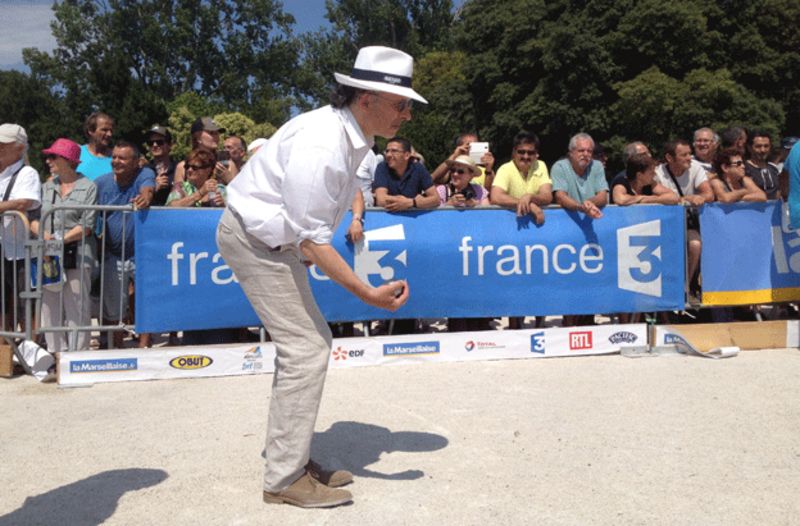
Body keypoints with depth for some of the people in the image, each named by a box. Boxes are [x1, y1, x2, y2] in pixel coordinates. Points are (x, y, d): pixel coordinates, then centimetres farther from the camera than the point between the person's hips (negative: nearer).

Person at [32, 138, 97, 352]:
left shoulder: (88, 187, 1)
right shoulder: (47, 187, 17)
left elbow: (87, 226, -6)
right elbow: (33, 218, 12)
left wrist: (61, 239, -14)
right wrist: (43, 234, -9)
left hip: (77, 256, -5)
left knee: (76, 308, -4)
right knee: (50, 306, 5)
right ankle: (55, 353, 14)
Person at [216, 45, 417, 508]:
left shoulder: (349, 132, 1)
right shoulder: (320, 147, -29)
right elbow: (311, 242, -29)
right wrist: (369, 294, -30)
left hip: (276, 240, 10)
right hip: (254, 239, -10)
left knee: (311, 341, 11)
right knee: (305, 348, -12)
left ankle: (293, 459, 22)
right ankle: (285, 478, 0)